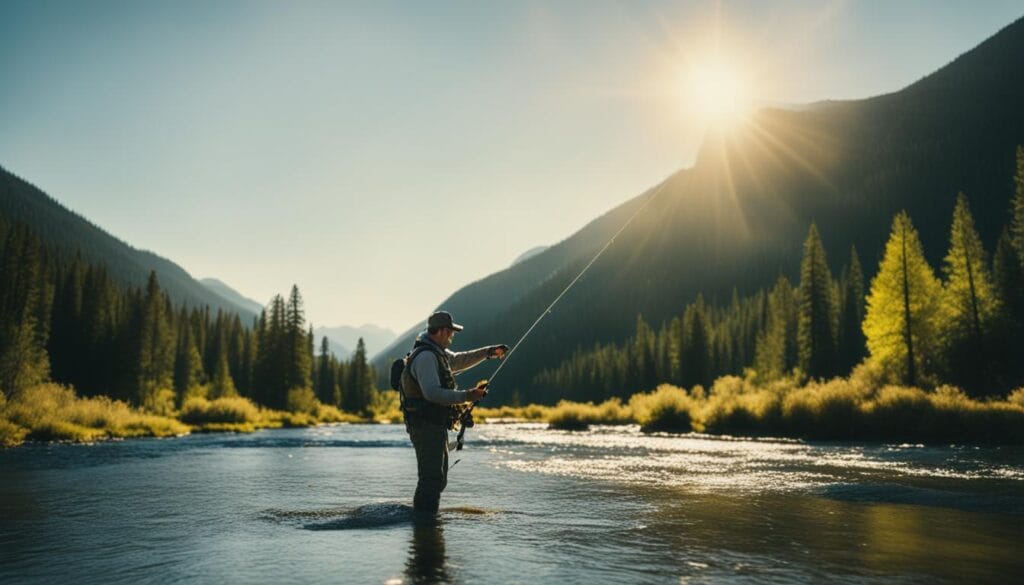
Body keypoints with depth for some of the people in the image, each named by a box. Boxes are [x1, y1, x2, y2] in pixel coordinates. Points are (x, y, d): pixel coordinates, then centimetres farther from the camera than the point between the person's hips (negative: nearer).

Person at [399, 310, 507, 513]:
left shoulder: (436, 352, 15)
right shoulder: (425, 356, -18)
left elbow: (458, 360, 35)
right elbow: (432, 393, -29)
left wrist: (488, 352, 30)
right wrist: (466, 396, -30)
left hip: (435, 426, 11)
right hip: (426, 426, -11)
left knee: (438, 478, 18)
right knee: (431, 479, -9)